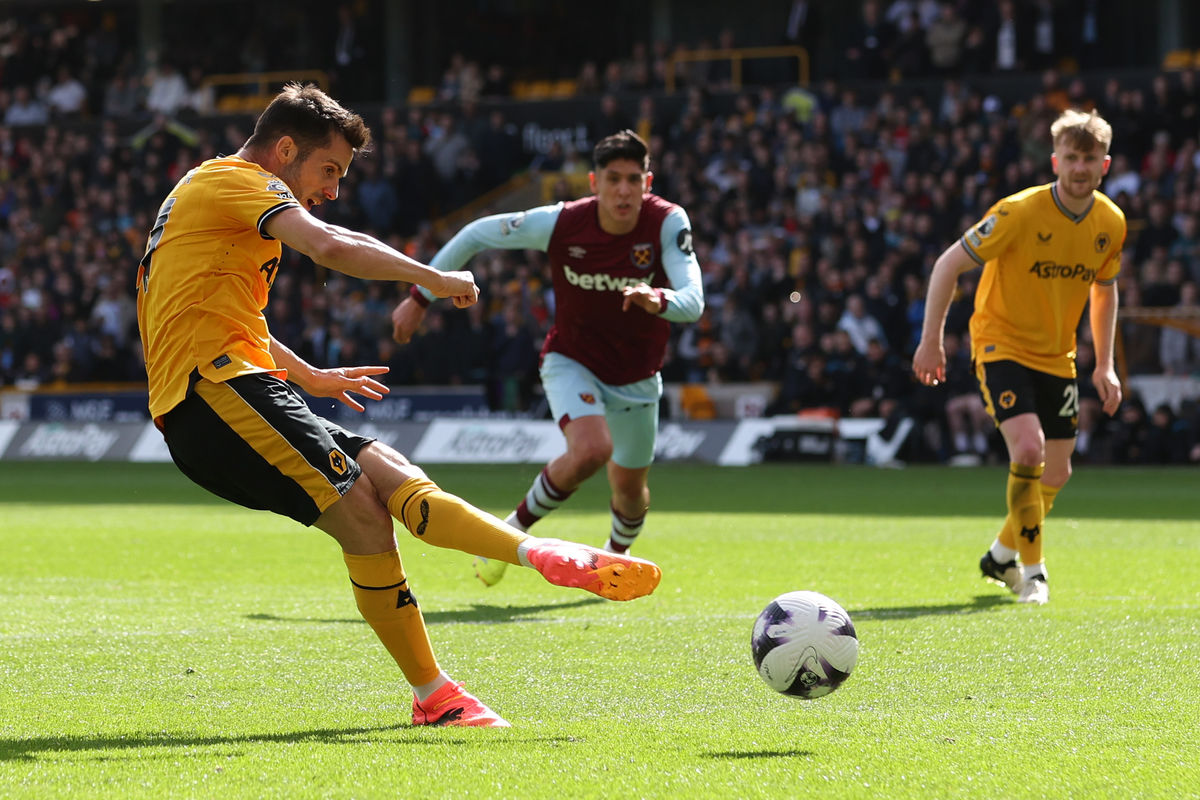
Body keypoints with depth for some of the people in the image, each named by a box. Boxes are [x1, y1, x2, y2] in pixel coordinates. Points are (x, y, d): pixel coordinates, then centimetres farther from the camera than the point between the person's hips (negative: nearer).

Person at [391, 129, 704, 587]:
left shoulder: (668, 223, -22)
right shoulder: (562, 223, -22)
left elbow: (693, 303, -31)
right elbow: (476, 235, -9)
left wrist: (659, 300, -54)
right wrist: (420, 297, -7)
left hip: (635, 377, 2)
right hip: (571, 361, -2)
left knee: (630, 490, 14)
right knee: (592, 449, -31)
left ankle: (615, 557, 50)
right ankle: (513, 530, -7)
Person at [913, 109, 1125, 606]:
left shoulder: (1111, 223, -4)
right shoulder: (1021, 212, -21)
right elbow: (949, 264, -15)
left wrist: (1105, 366, 9)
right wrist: (931, 341, -17)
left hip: (1057, 356, 6)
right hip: (1001, 345, -6)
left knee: (1056, 472, 7)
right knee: (1028, 449, -24)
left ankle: (1001, 555, 32)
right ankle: (1032, 570, -10)